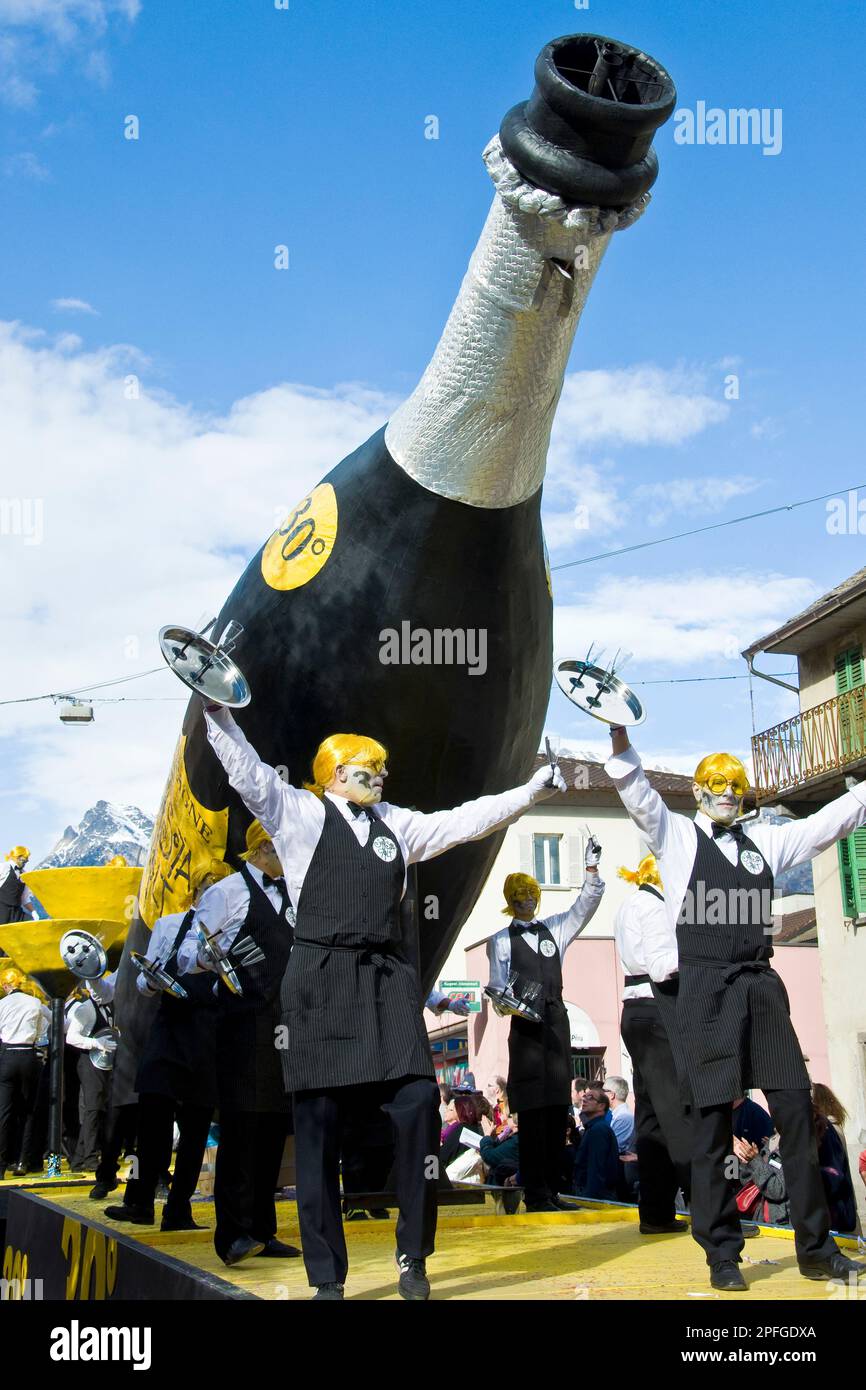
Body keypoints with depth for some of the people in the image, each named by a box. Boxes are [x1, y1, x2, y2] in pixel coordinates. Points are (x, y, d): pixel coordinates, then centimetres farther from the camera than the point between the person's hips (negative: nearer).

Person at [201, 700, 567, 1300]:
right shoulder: (300, 814, 7)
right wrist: (218, 713, -11)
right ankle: (327, 1277, 10)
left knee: (418, 1104, -8)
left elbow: (465, 821, 21)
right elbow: (248, 771, -2)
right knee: (320, 1123, -1)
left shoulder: (396, 824, 20)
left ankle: (414, 1259, 9)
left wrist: (532, 790, 20)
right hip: (322, 977, -4)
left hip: (388, 978, 4)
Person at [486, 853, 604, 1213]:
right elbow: (497, 987, 2)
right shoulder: (501, 940, 5)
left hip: (557, 1022, 4)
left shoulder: (554, 929, 16)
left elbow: (586, 904, 8)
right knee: (533, 1111, -6)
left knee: (557, 1109, 4)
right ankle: (536, 1194, -4)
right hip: (525, 1025, -4)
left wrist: (592, 869, -6)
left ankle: (551, 1190, 9)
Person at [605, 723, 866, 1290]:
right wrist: (621, 741, -24)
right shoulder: (677, 835, 7)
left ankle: (816, 1247, 12)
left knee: (797, 1111, 1)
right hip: (704, 987, -4)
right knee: (713, 1120, -2)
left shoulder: (764, 841, 19)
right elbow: (638, 795, -8)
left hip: (760, 985, 4)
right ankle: (722, 1254, 8)